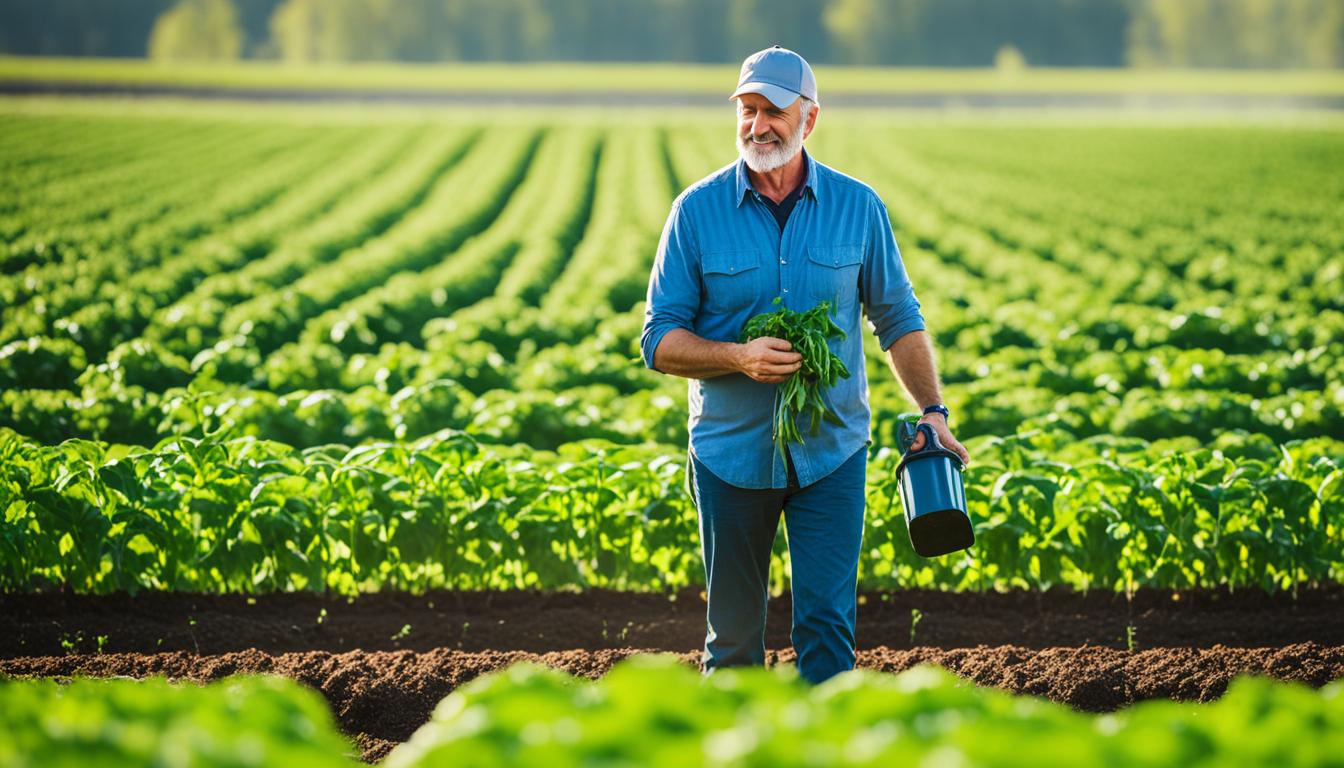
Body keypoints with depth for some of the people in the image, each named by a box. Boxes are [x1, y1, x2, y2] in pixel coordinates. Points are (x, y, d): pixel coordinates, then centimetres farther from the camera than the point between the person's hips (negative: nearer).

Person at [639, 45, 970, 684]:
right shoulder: (698, 211, -3)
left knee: (826, 622, -7)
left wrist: (932, 410, -1)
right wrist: (738, 357, -19)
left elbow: (898, 318, 11)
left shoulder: (858, 207, 2)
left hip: (831, 455, 0)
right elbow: (660, 340, -2)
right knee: (734, 633, 8)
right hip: (732, 455, 0)